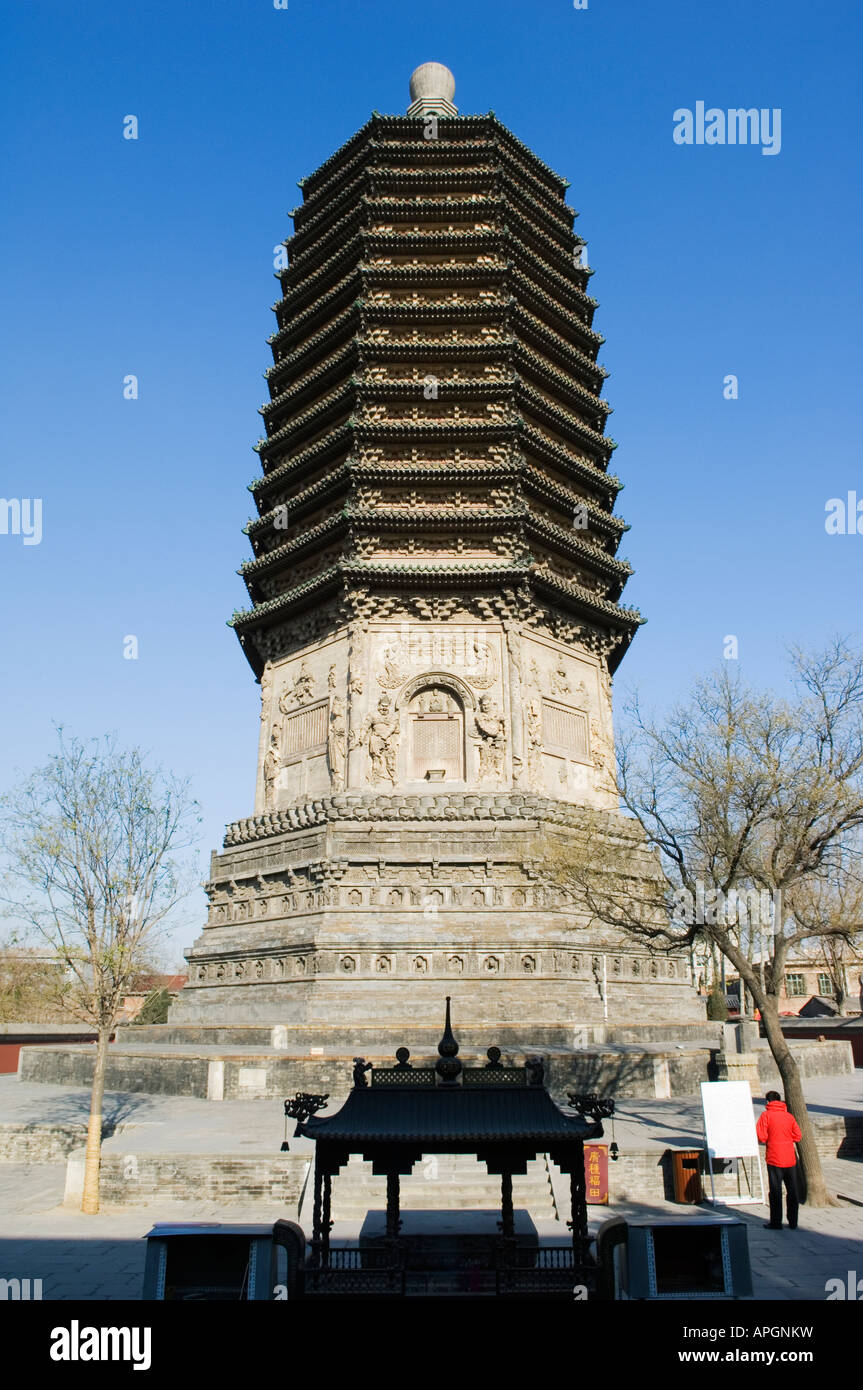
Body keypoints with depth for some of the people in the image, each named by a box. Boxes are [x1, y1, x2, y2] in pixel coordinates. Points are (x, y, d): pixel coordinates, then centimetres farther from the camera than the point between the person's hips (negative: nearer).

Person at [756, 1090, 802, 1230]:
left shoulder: (766, 1115, -6)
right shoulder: (789, 1116, 5)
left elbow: (761, 1137, -12)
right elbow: (798, 1136, 5)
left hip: (774, 1159, -4)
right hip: (790, 1159, 4)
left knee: (775, 1192, 3)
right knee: (792, 1191, 11)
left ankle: (776, 1222, 7)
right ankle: (793, 1222, 16)